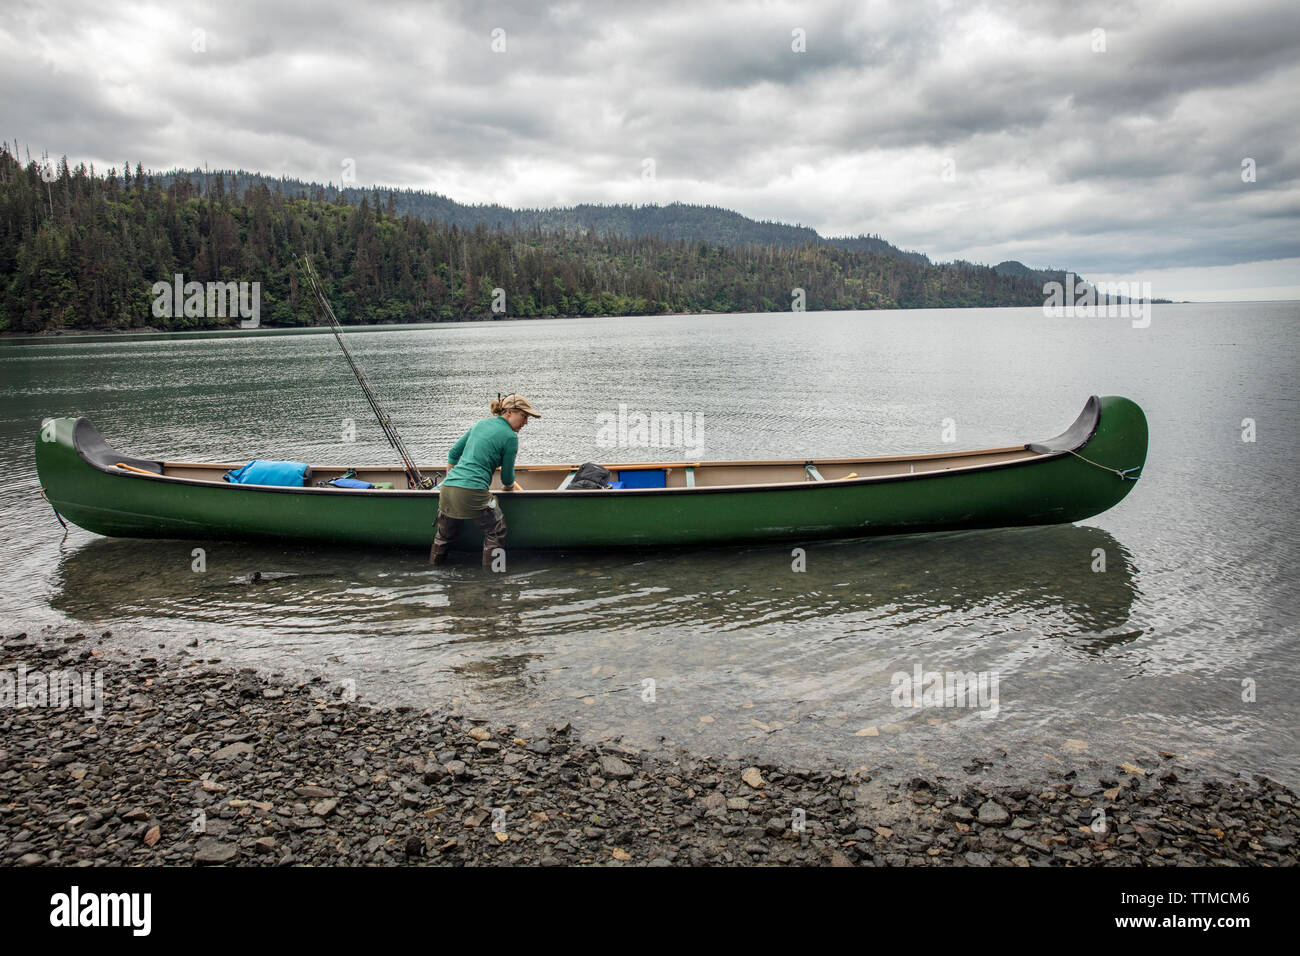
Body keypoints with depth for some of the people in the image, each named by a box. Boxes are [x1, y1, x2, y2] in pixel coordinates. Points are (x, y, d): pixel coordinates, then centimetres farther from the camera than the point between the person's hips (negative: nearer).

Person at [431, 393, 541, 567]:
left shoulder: (480, 423, 18)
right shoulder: (511, 437, -1)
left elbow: (453, 454, 22)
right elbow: (507, 476, 7)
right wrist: (509, 487, 29)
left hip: (447, 489, 7)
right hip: (473, 493, -7)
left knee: (444, 534, 25)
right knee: (495, 532, 14)